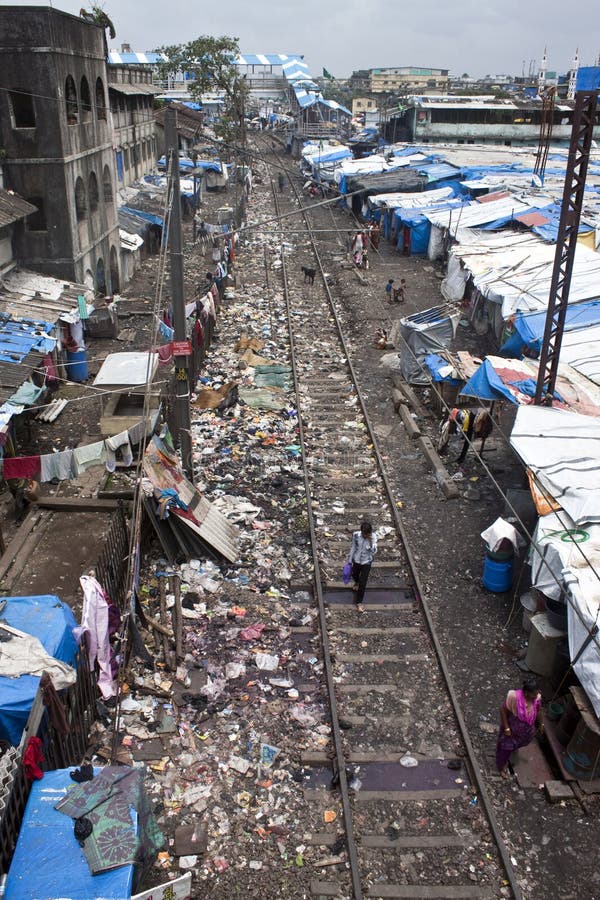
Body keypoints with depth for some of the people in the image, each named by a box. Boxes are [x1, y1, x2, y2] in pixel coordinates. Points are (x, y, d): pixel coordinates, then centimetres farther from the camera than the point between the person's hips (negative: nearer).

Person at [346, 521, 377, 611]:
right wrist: (349, 561, 2)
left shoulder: (373, 537, -23)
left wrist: (371, 541, -40)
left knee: (362, 584, 1)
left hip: (366, 562, -2)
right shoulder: (356, 535, -20)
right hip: (356, 560, 2)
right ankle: (356, 583, 67)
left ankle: (359, 602, 21)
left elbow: (373, 552, -25)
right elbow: (353, 548, -5)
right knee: (354, 575, 30)